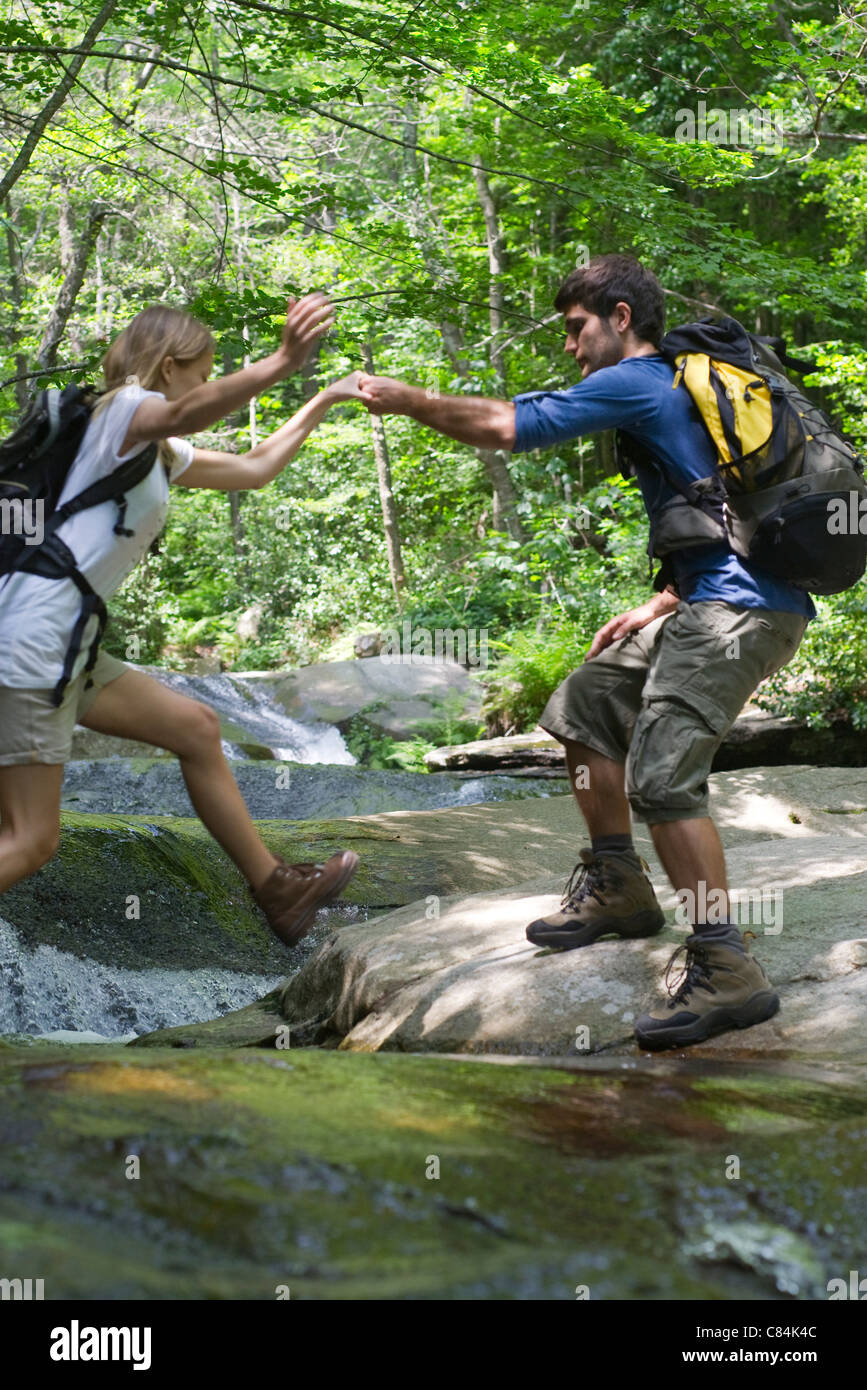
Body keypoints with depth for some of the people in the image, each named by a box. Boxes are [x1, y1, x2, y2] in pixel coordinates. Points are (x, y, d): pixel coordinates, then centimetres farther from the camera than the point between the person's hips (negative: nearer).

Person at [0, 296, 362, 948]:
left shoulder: (160, 453, 22)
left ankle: (275, 889, 27)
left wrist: (326, 399, 38)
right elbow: (184, 414, -31)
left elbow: (254, 469, 34)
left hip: (69, 651, 10)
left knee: (196, 729, 17)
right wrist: (281, 363, -45)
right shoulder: (124, 407, -5)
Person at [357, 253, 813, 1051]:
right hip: (721, 603, 11)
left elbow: (504, 426, -12)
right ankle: (619, 890, 25)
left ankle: (727, 971, -21)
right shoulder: (681, 388, 24)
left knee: (661, 774, -21)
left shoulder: (635, 382, -8)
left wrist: (405, 400, 2)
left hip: (744, 610, -11)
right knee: (585, 703, 17)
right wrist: (657, 609, 22)